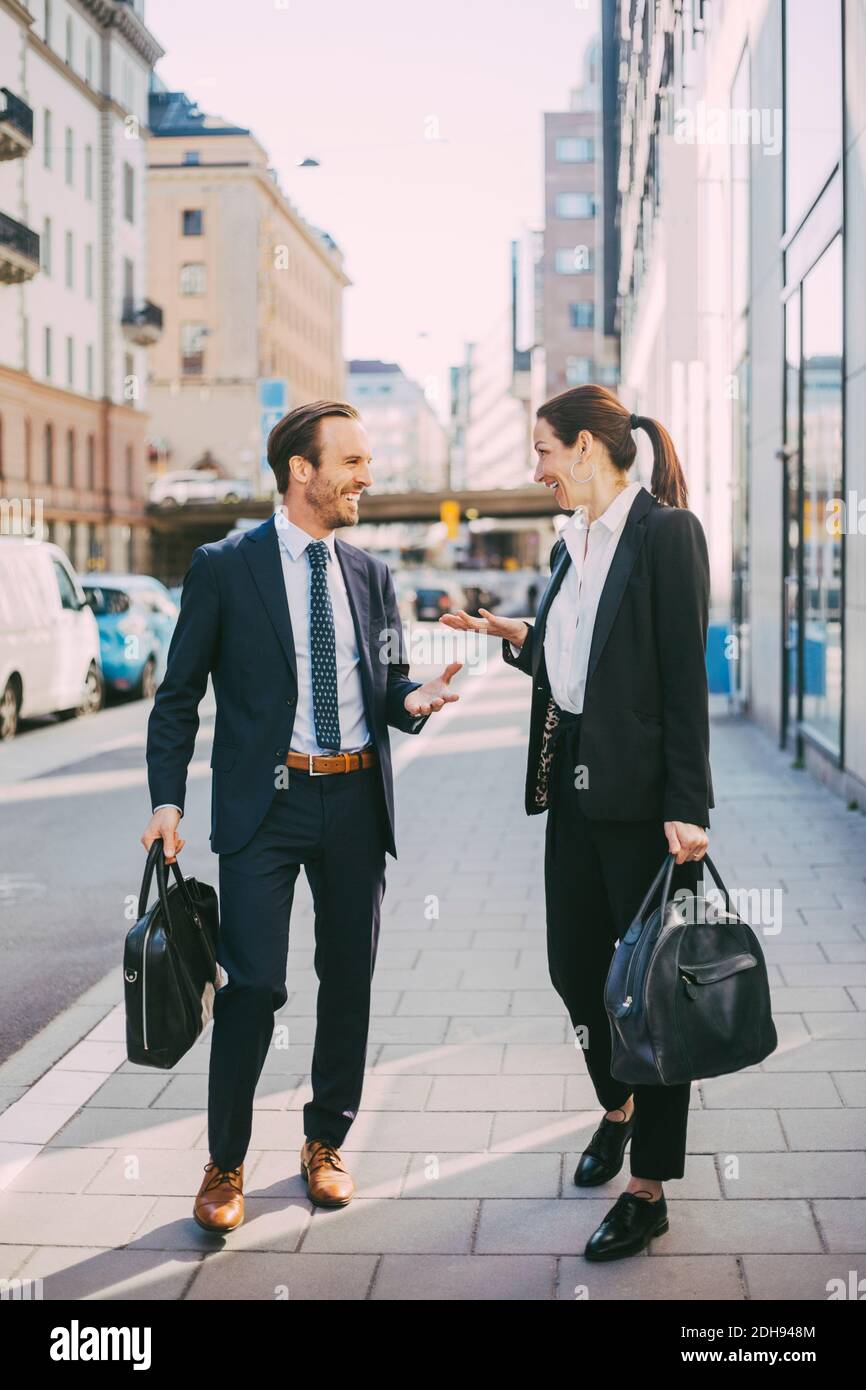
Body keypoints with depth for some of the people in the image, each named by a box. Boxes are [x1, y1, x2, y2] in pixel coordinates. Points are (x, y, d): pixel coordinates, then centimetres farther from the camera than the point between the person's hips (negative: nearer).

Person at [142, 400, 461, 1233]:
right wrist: (167, 801, -8)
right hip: (265, 801, -4)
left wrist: (413, 700, -9)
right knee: (254, 984, -7)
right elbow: (178, 696, 0)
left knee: (349, 981, 11)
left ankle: (326, 1142, 29)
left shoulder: (370, 575, 10)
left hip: (356, 800, 5)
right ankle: (225, 1163, 11)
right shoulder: (223, 567, -2)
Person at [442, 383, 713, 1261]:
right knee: (574, 966, 16)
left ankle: (648, 1189, 12)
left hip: (640, 792, -8)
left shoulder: (666, 532, -11)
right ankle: (616, 1107, 42)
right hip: (573, 785, 8)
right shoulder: (572, 542, 13)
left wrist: (685, 808, -19)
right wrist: (512, 635, 7)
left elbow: (685, 677, -16)